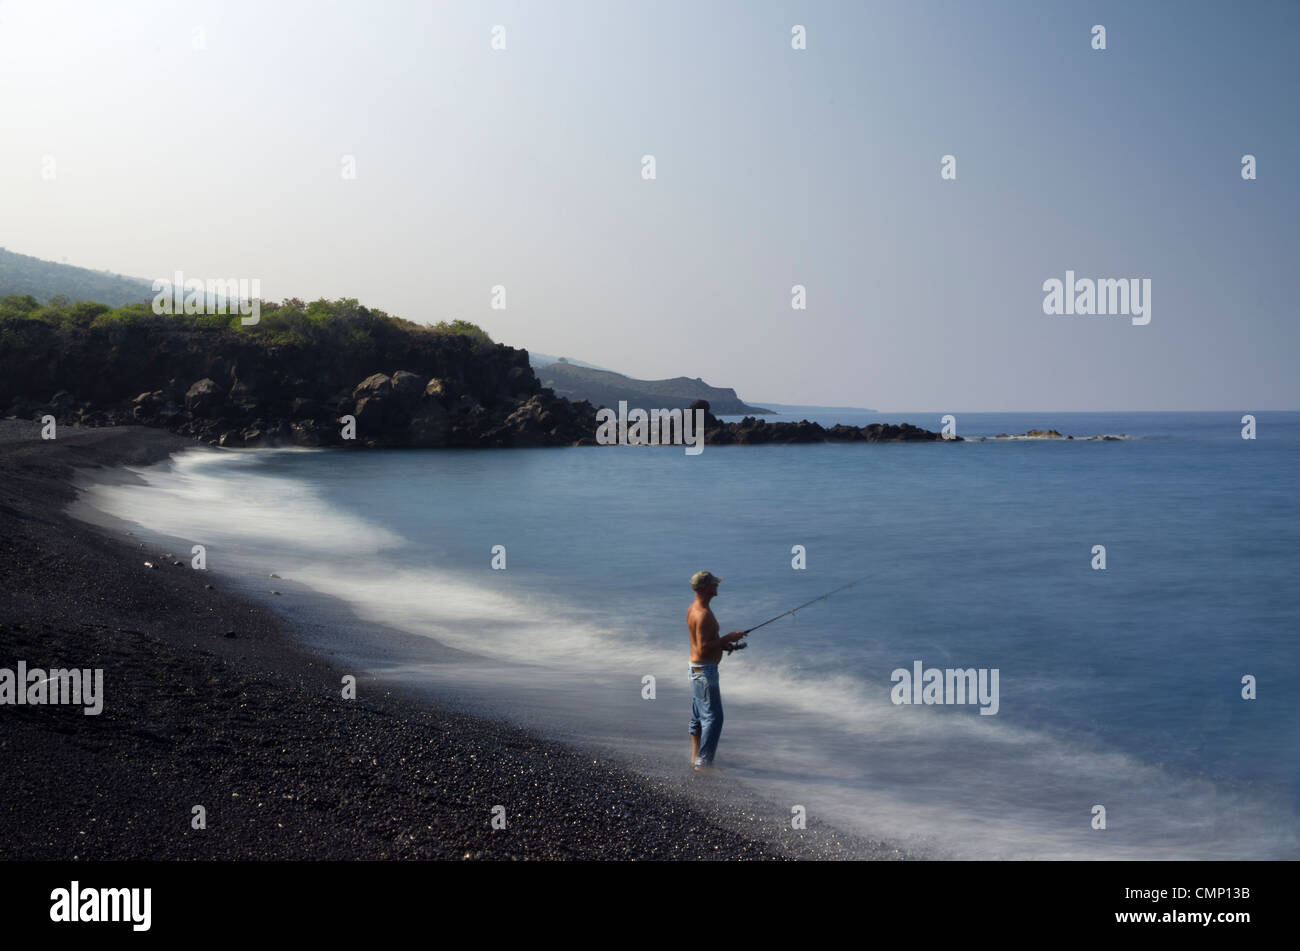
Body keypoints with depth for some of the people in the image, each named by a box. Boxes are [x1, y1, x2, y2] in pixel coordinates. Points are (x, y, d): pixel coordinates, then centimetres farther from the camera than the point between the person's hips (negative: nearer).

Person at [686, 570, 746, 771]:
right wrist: (728, 638, -19)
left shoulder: (692, 608, 9)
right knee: (713, 717, -6)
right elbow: (703, 648, -26)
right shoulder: (703, 614, -23)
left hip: (696, 667, 11)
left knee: (698, 716, 17)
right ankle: (703, 762, -5)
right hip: (705, 670, -11)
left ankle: (695, 758, 25)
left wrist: (723, 643, 10)